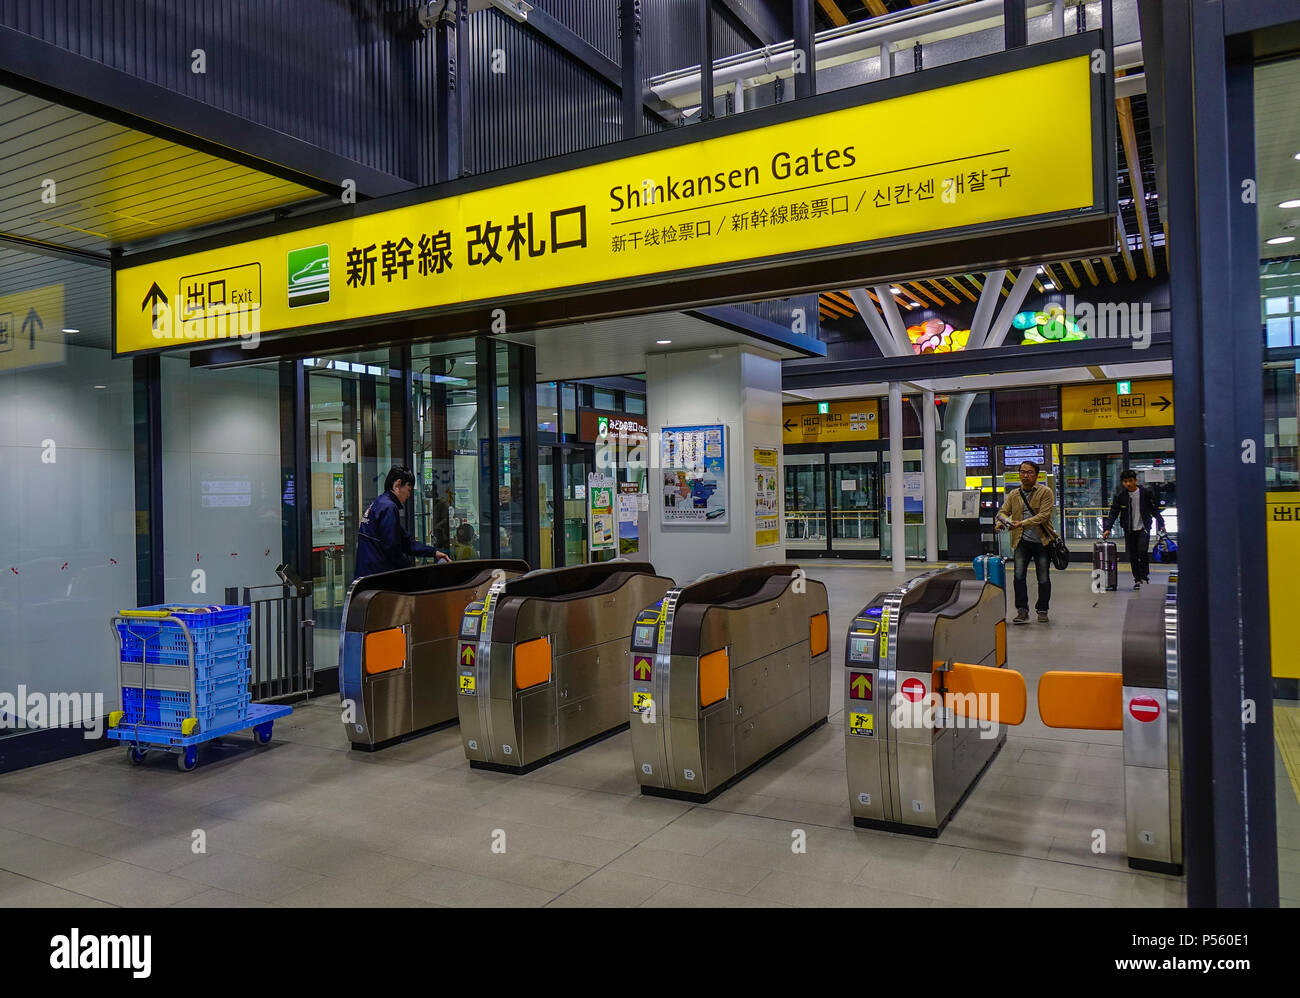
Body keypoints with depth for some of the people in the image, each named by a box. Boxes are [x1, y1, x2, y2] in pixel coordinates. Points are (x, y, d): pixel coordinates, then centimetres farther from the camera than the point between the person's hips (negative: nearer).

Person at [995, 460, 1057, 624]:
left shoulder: (1045, 492, -4)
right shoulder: (1013, 495, 9)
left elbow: (1043, 515, -14)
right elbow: (1003, 512, 7)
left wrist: (1023, 523, -24)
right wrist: (1003, 521, -17)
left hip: (1042, 541, -2)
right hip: (1022, 541, 2)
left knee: (1043, 578, 6)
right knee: (1019, 576, -6)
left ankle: (1042, 610, 20)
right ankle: (1022, 610, 2)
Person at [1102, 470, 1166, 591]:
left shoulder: (1145, 493, -4)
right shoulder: (1120, 496, -1)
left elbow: (1154, 510, 5)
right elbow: (1113, 513, 1)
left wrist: (1161, 524, 2)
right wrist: (1108, 528, -8)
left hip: (1143, 528, -2)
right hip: (1129, 531, 2)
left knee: (1142, 551, -17)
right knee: (1133, 556, 5)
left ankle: (1145, 576, -1)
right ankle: (1137, 580, 16)